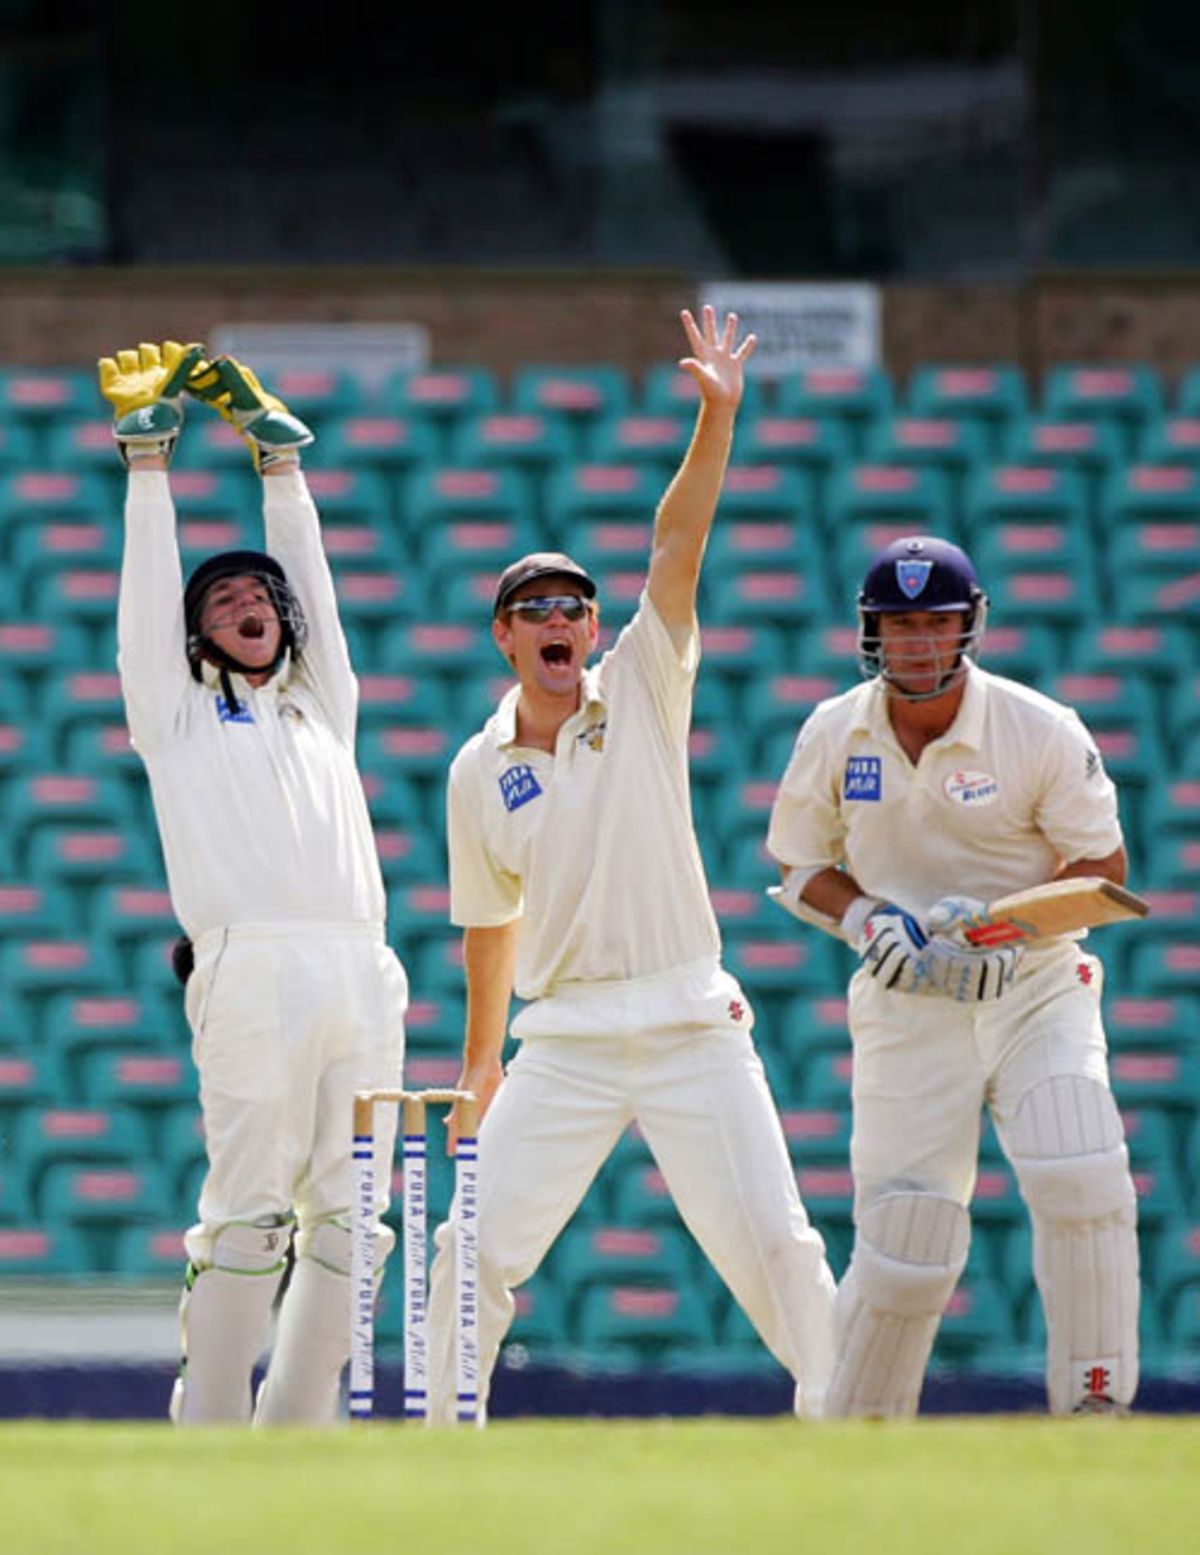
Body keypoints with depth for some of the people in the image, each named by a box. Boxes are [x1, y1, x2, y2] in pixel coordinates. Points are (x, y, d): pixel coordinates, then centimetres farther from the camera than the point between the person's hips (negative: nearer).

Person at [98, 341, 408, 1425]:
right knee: (248, 1212, -11)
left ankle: (297, 1431, 2)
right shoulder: (176, 714, 18)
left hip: (364, 979, 5)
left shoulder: (321, 707, 28)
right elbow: (148, 590, 16)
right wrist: (148, 455, 18)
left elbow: (310, 580, 30)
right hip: (252, 970, -5)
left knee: (349, 1217, -1)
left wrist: (279, 453, 34)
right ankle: (208, 1430, -8)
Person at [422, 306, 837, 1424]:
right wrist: (479, 1061, 24)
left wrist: (717, 417, -20)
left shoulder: (639, 694, 3)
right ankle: (442, 1439, 10)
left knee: (771, 1241, -7)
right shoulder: (479, 774, 9)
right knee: (476, 1247, -3)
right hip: (566, 1040, 2)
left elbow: (676, 552, -9)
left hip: (691, 1027, -2)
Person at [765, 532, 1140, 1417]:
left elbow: (1103, 865, -4)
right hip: (907, 1003, 1)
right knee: (904, 1242, -5)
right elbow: (799, 868, 9)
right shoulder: (834, 736, -2)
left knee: (1080, 1179, -24)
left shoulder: (1041, 731, -10)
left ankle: (1096, 1401, -12)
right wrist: (865, 918, -11)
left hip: (1035, 988, -1)